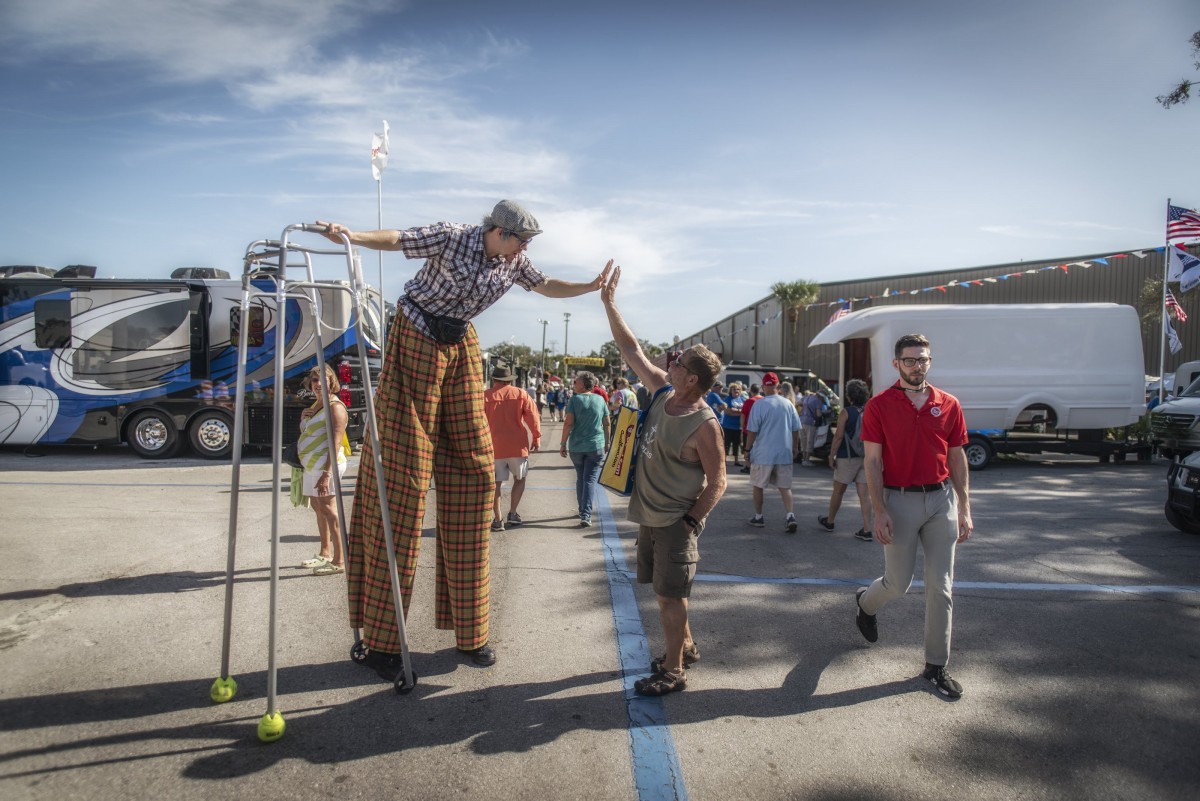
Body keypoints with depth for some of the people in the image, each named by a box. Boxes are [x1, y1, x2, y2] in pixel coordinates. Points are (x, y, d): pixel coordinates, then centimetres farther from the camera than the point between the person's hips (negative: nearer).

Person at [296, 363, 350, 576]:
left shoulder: (335, 406, -13)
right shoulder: (316, 405, 17)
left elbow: (335, 443, -21)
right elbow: (307, 432, 32)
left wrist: (327, 473, -28)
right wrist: (304, 417, 10)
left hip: (326, 465, -10)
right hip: (312, 464, 10)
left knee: (327, 507, -14)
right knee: (317, 506, 17)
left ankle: (340, 561, -15)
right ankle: (325, 554, 30)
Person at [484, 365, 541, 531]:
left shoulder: (486, 396, 1)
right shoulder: (521, 394, 3)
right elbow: (533, 416, -4)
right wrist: (536, 437, 2)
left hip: (494, 447, 0)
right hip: (518, 446, 0)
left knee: (496, 483, 7)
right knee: (519, 478, 17)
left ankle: (497, 520, 5)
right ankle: (513, 513, 10)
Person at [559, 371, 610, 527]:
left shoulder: (575, 399, -4)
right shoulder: (600, 399, 3)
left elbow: (568, 423, -10)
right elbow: (606, 424, 8)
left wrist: (563, 444, -4)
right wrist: (607, 443, 20)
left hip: (576, 446, 0)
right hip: (596, 446, 0)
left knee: (580, 479, 17)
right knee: (590, 480, -3)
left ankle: (582, 511, 27)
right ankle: (585, 515, -14)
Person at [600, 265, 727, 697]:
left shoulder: (704, 425, -22)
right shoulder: (663, 392, -2)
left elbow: (717, 482, -16)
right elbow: (631, 349, 4)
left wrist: (690, 523, -18)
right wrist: (609, 303, 2)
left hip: (676, 523, -8)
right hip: (649, 516, 8)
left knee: (670, 595, 1)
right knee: (665, 590, 19)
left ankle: (673, 671, 15)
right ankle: (686, 646, 38)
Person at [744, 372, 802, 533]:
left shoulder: (759, 405, -11)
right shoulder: (788, 404, 1)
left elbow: (752, 431, -10)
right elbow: (796, 430, 7)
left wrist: (748, 450, 0)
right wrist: (795, 449, 19)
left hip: (763, 455, -3)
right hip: (784, 454, 3)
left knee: (758, 485, 13)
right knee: (785, 486, 8)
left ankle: (758, 517, 20)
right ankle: (790, 515, -9)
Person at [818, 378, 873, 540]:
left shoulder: (846, 412, -9)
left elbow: (839, 436, -13)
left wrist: (832, 456, -5)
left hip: (847, 458, -4)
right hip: (866, 458, 4)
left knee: (838, 491, 12)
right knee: (863, 494, 4)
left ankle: (829, 521, 28)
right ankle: (866, 530, 1)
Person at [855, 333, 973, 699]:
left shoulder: (949, 405, 4)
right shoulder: (879, 406, -5)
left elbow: (958, 459, 8)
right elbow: (872, 462, -7)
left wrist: (964, 509, 5)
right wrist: (879, 512, -13)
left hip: (941, 499, 3)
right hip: (899, 501, -3)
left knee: (941, 586, 5)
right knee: (899, 582, 6)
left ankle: (936, 666, 17)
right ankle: (866, 602, 42)